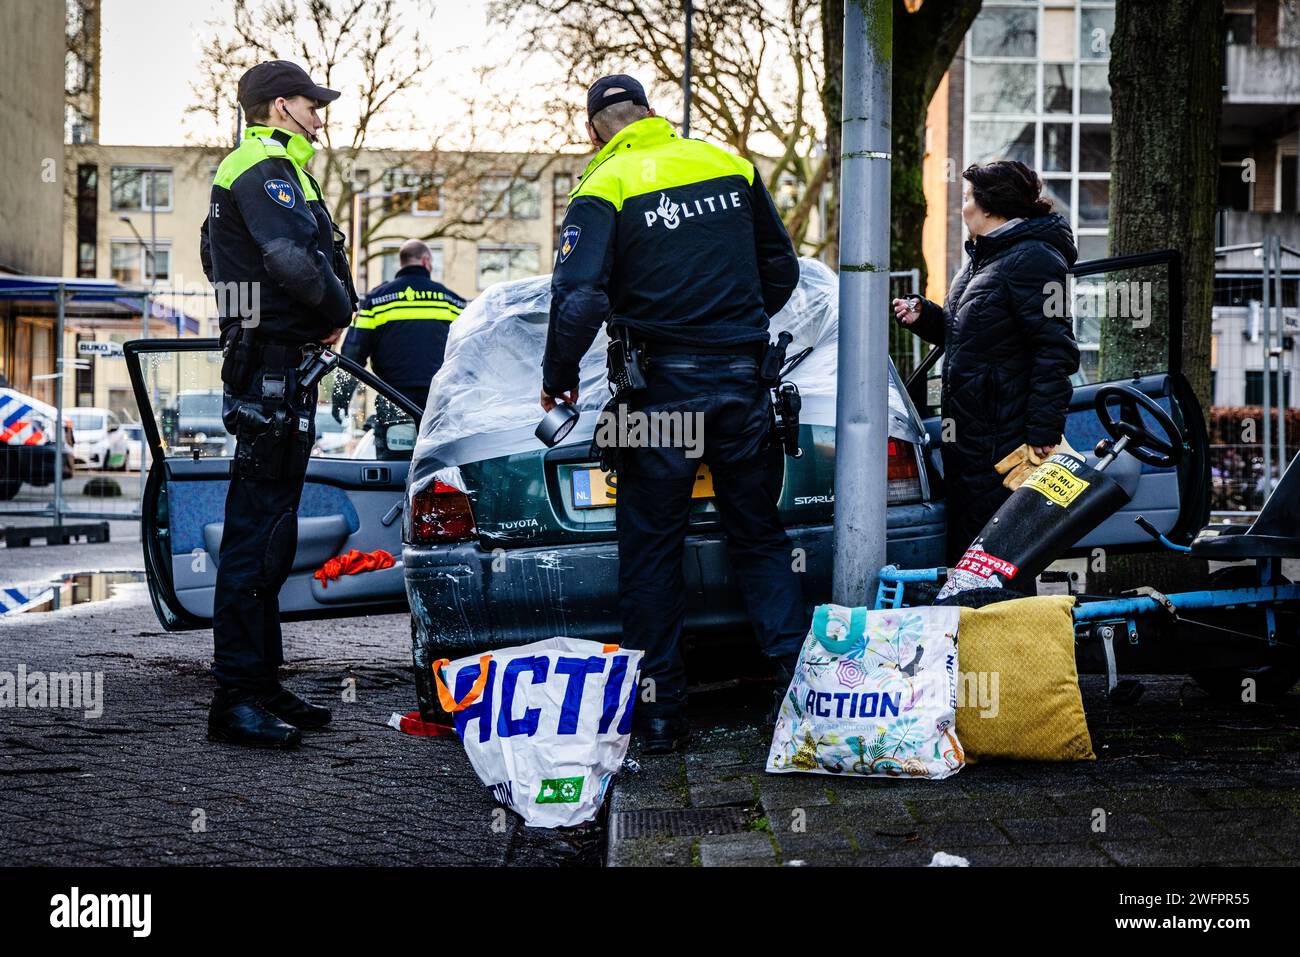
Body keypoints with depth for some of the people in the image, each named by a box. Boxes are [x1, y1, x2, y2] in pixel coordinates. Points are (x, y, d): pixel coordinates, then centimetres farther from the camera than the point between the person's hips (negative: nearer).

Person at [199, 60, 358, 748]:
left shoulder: (267, 171, 23)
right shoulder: (266, 171, -11)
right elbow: (292, 259, -29)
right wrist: (338, 311, -11)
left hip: (277, 371, 11)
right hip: (273, 372, -11)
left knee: (269, 535, 14)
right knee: (255, 534, -11)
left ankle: (262, 686, 21)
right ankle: (235, 700, -10)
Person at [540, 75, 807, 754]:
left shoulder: (605, 189, -7)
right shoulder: (730, 166, 8)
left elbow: (579, 298, -18)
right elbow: (781, 268, 16)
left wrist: (559, 379, -3)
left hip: (662, 391, -4)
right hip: (742, 383, 4)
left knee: (650, 551, 6)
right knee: (758, 541, 14)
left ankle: (660, 715, 7)